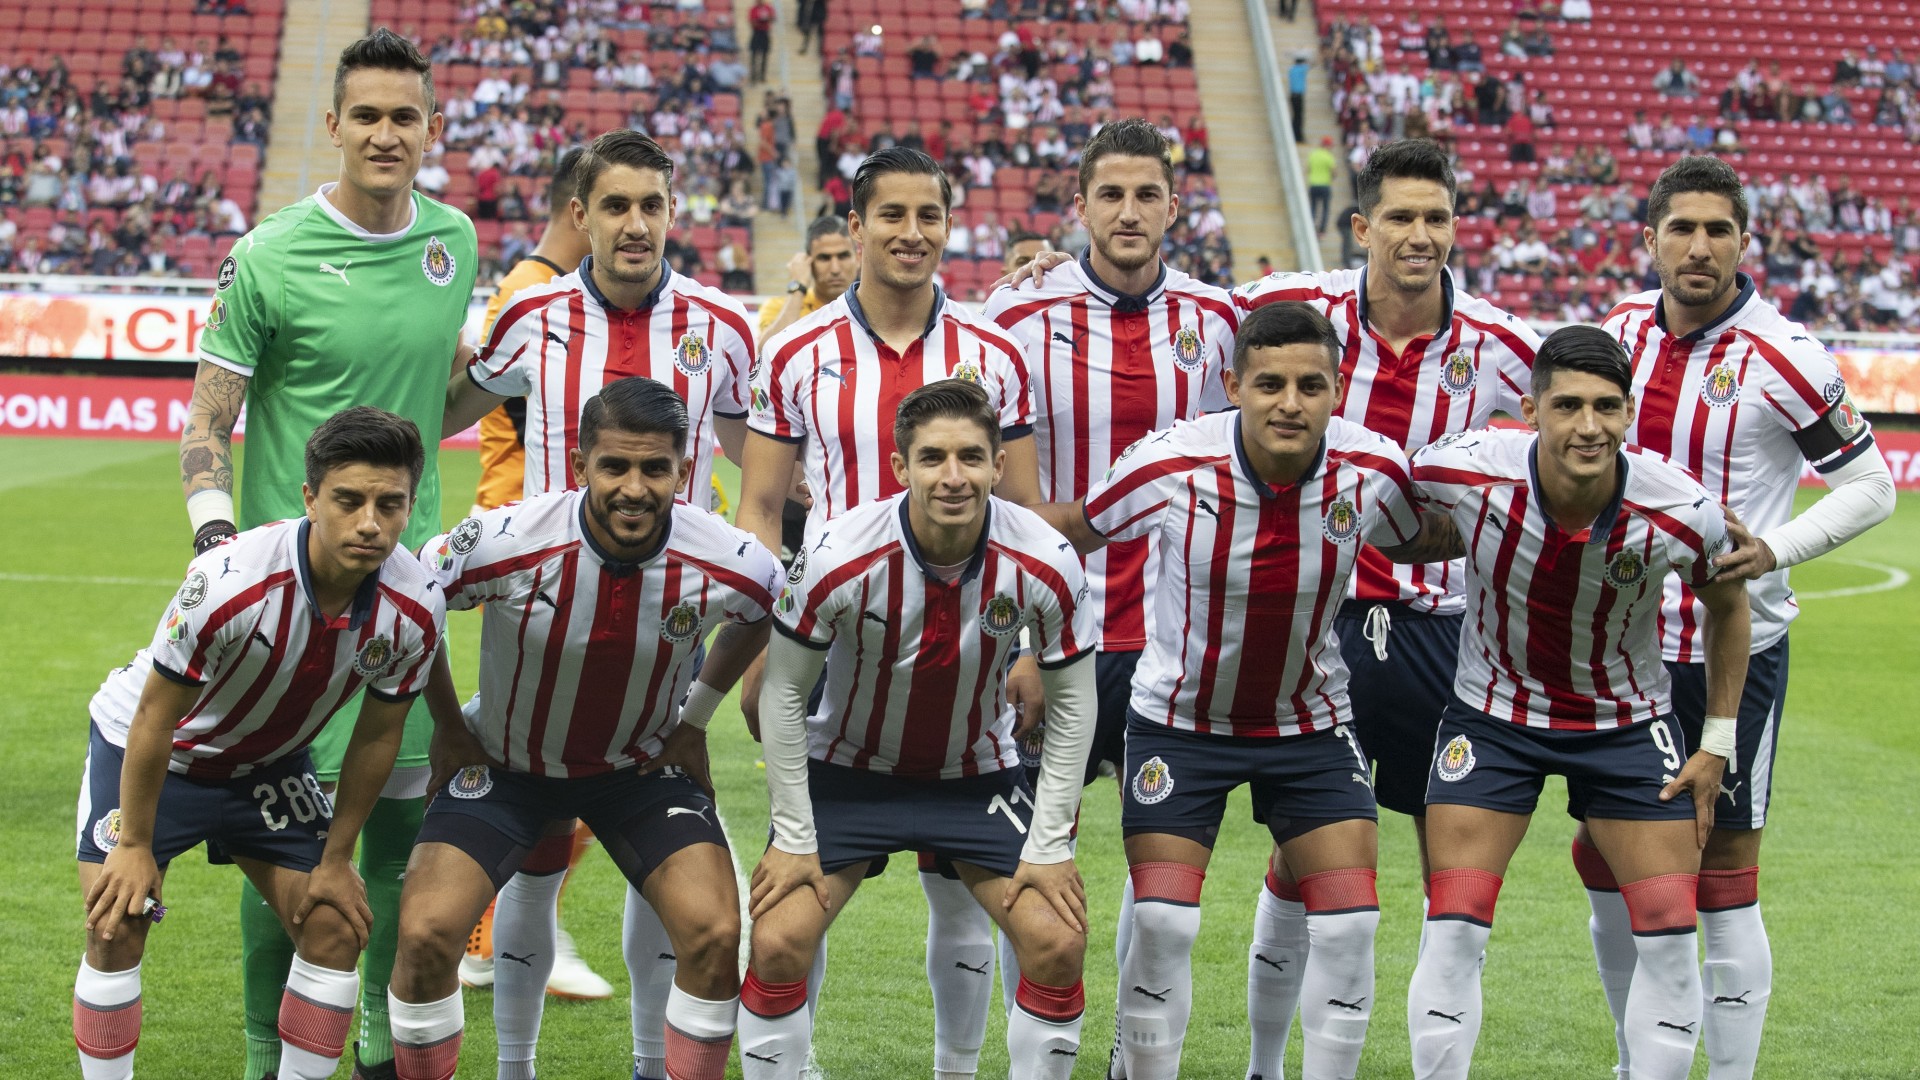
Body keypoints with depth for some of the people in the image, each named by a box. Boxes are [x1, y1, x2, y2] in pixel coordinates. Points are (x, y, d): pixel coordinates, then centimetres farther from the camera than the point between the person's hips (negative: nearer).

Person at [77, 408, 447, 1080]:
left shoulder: (415, 611, -23)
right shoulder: (229, 582, -37)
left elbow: (377, 735, -7)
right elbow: (156, 716, -24)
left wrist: (336, 859, -1)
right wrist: (135, 845, -17)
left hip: (269, 762, 4)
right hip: (145, 748, -4)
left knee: (336, 928, -4)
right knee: (115, 929, -15)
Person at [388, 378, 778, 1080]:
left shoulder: (729, 563, -22)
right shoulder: (506, 542, -28)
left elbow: (764, 614, 5)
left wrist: (696, 716, 3)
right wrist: (447, 726, 0)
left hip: (643, 762, 1)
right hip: (502, 759, -1)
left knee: (717, 934, -18)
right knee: (426, 931, -18)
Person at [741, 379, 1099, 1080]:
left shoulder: (1044, 564, -21)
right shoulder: (839, 558, -26)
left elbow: (1072, 702, -7)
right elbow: (783, 690, -12)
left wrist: (1049, 845, -8)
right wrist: (793, 837, -12)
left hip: (978, 773, 1)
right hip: (848, 768, -1)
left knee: (1059, 945, -11)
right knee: (778, 944, -14)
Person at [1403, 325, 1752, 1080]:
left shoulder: (1682, 512, -24)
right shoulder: (1463, 472, -27)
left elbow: (1726, 604, -1)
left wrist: (1718, 741, 1)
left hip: (1629, 721, 1)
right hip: (1493, 713, -1)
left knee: (1671, 936, -3)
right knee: (1453, 931, -8)